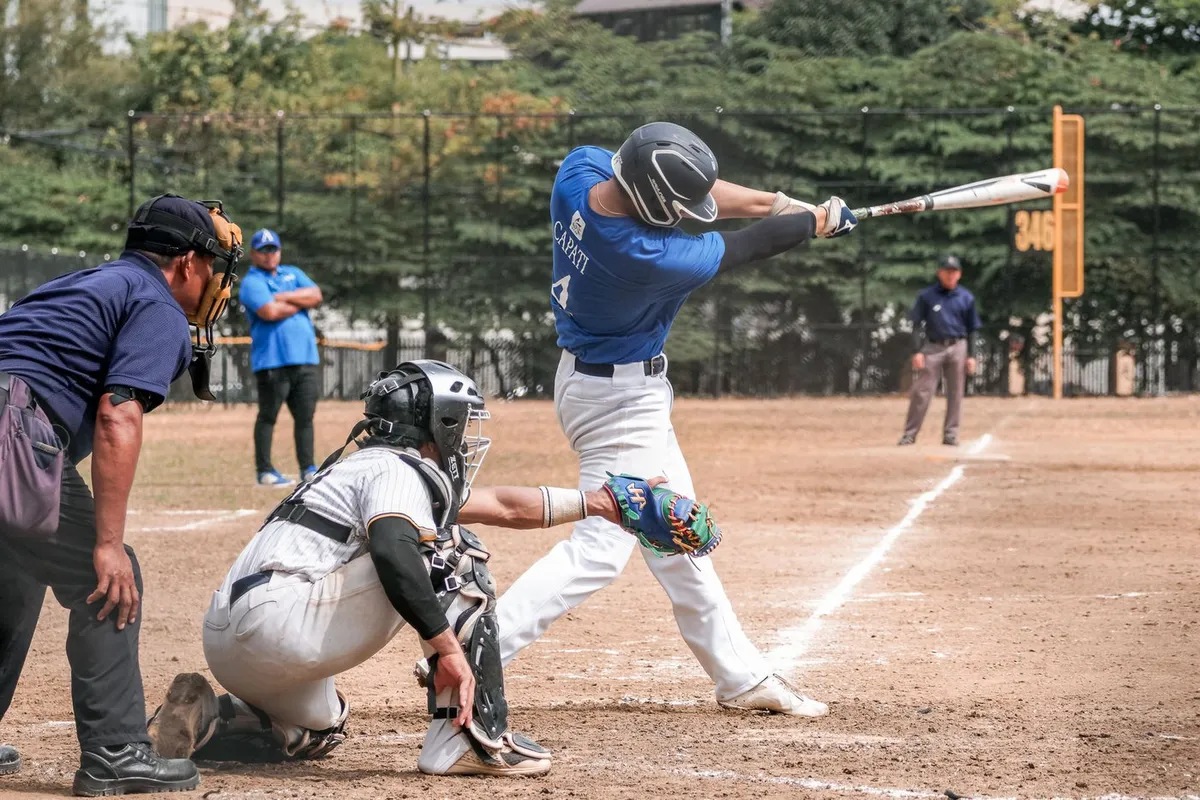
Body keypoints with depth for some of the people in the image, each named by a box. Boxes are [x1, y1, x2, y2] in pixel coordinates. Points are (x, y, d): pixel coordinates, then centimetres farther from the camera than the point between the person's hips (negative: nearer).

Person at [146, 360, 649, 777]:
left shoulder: (371, 466, 27)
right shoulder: (397, 469, -3)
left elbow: (504, 506, 35)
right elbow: (391, 550, -26)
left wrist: (592, 503, 39)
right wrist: (447, 645, -26)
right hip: (277, 623, -10)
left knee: (318, 731, 38)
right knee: (451, 553, -5)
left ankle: (200, 722, 15)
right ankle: (473, 737, -9)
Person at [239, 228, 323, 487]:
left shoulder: (293, 274, 20)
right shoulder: (252, 282, -1)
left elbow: (316, 296, 4)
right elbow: (270, 312, -18)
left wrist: (284, 297, -7)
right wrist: (300, 302, -3)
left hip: (306, 359, 6)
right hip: (273, 361, -6)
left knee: (305, 415, 7)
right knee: (268, 416, -1)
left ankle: (308, 469, 12)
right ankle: (264, 471, 3)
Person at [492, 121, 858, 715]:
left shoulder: (580, 169, -13)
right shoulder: (649, 259, -32)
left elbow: (687, 189, 3)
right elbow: (740, 249, -15)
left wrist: (774, 203, -4)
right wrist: (819, 221, 1)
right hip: (621, 398, -10)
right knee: (600, 548, -11)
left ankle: (741, 677, 27)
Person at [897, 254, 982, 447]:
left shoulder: (966, 298, 6)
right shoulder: (927, 296, 2)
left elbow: (971, 329, 9)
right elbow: (917, 325, 1)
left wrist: (971, 355, 3)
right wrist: (917, 351, -8)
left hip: (957, 347, 2)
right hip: (932, 347, -2)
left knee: (955, 393, 3)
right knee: (921, 392, -5)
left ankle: (951, 434, 11)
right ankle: (910, 433, -3)